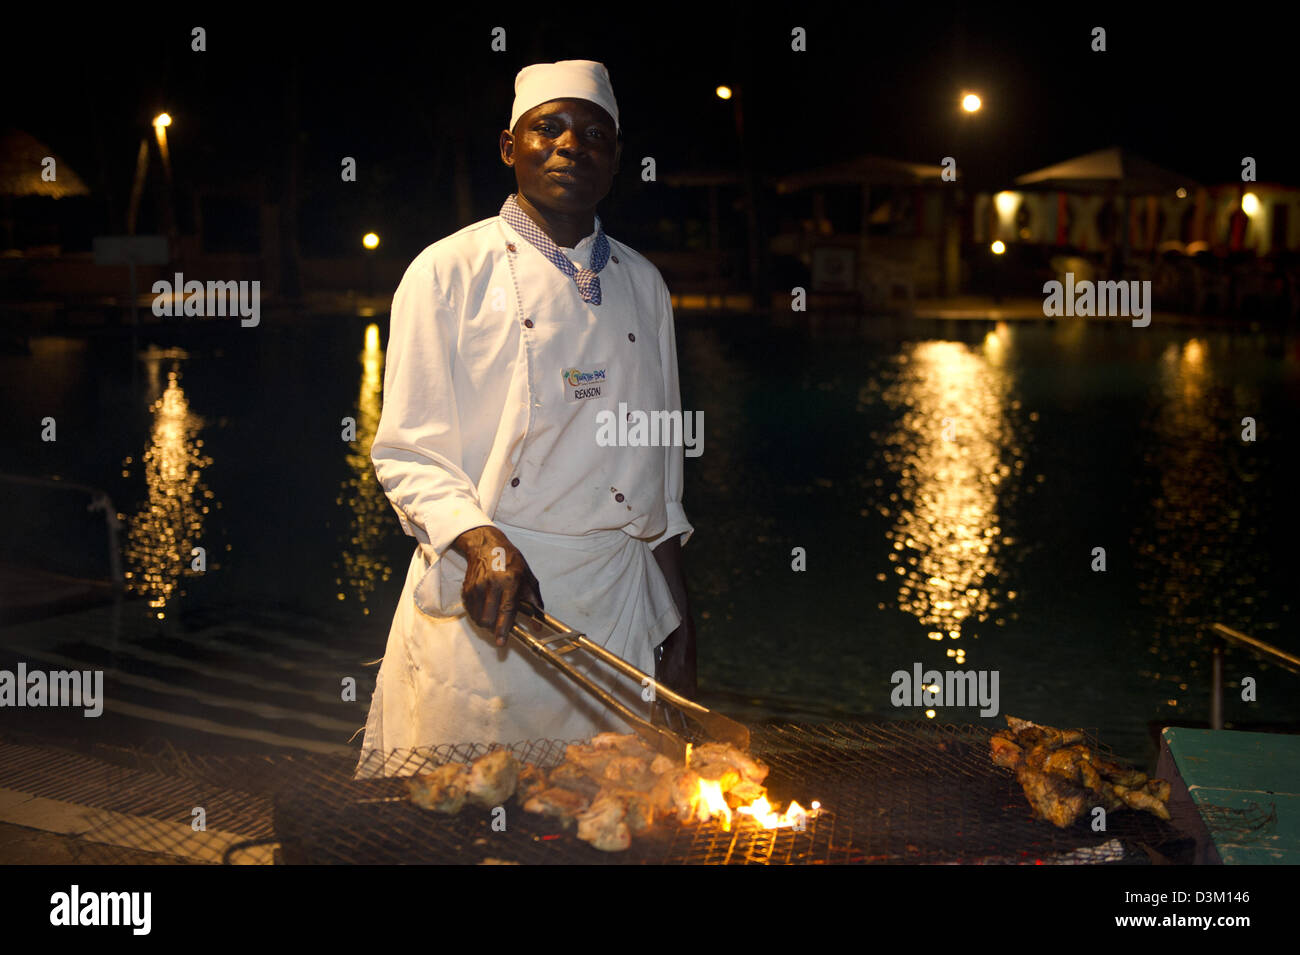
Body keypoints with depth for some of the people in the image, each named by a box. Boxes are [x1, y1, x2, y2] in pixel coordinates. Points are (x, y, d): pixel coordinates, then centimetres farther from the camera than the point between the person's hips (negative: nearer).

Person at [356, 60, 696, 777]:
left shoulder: (642, 286, 12)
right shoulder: (449, 272, -3)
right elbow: (407, 454, -5)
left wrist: (677, 623, 14)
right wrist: (482, 543, -23)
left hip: (615, 609, 4)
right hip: (480, 608, -4)